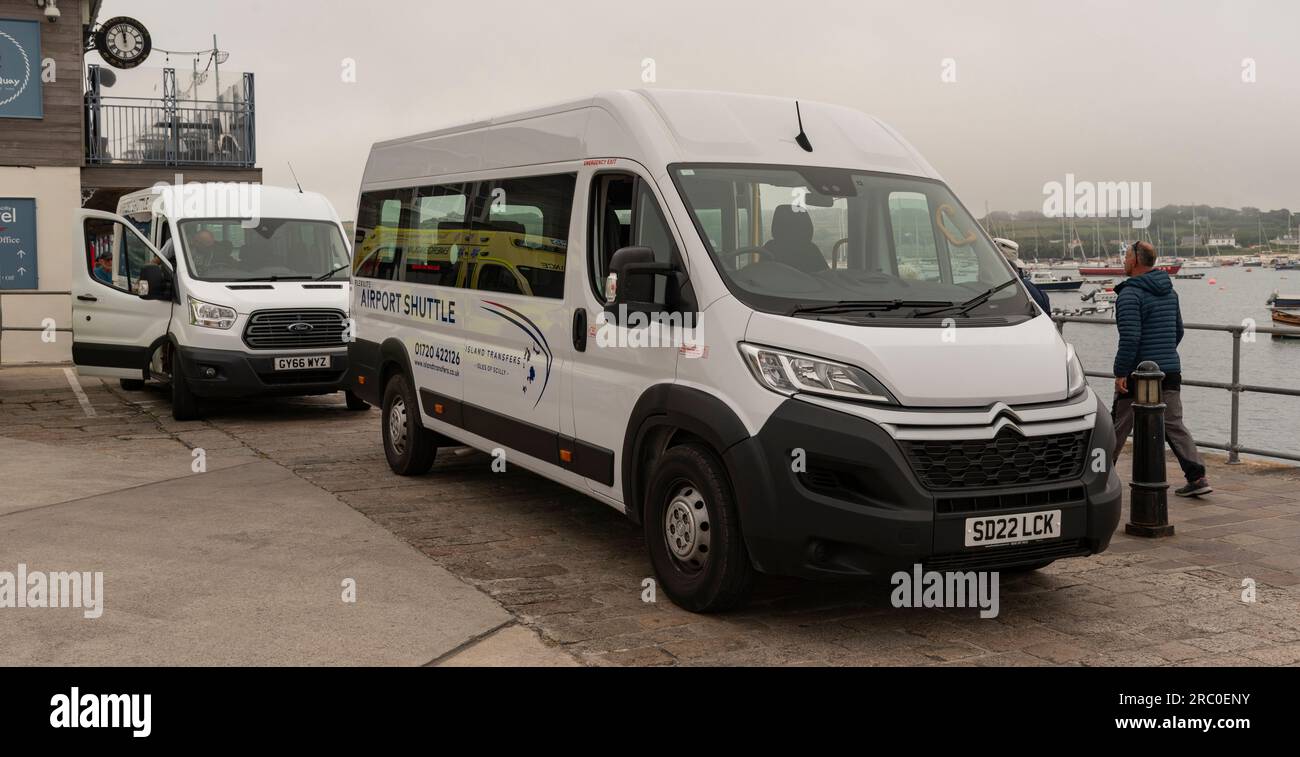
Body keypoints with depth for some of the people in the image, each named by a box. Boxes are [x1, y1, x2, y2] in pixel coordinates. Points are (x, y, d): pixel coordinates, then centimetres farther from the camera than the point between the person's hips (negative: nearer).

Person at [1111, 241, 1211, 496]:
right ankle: (1197, 477, -3)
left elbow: (1130, 338, -22)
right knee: (1174, 425, 7)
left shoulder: (1130, 294, -15)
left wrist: (1120, 373, -19)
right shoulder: (1169, 292, 12)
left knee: (1119, 425, 7)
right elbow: (1178, 331, 22)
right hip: (1171, 371, 7)